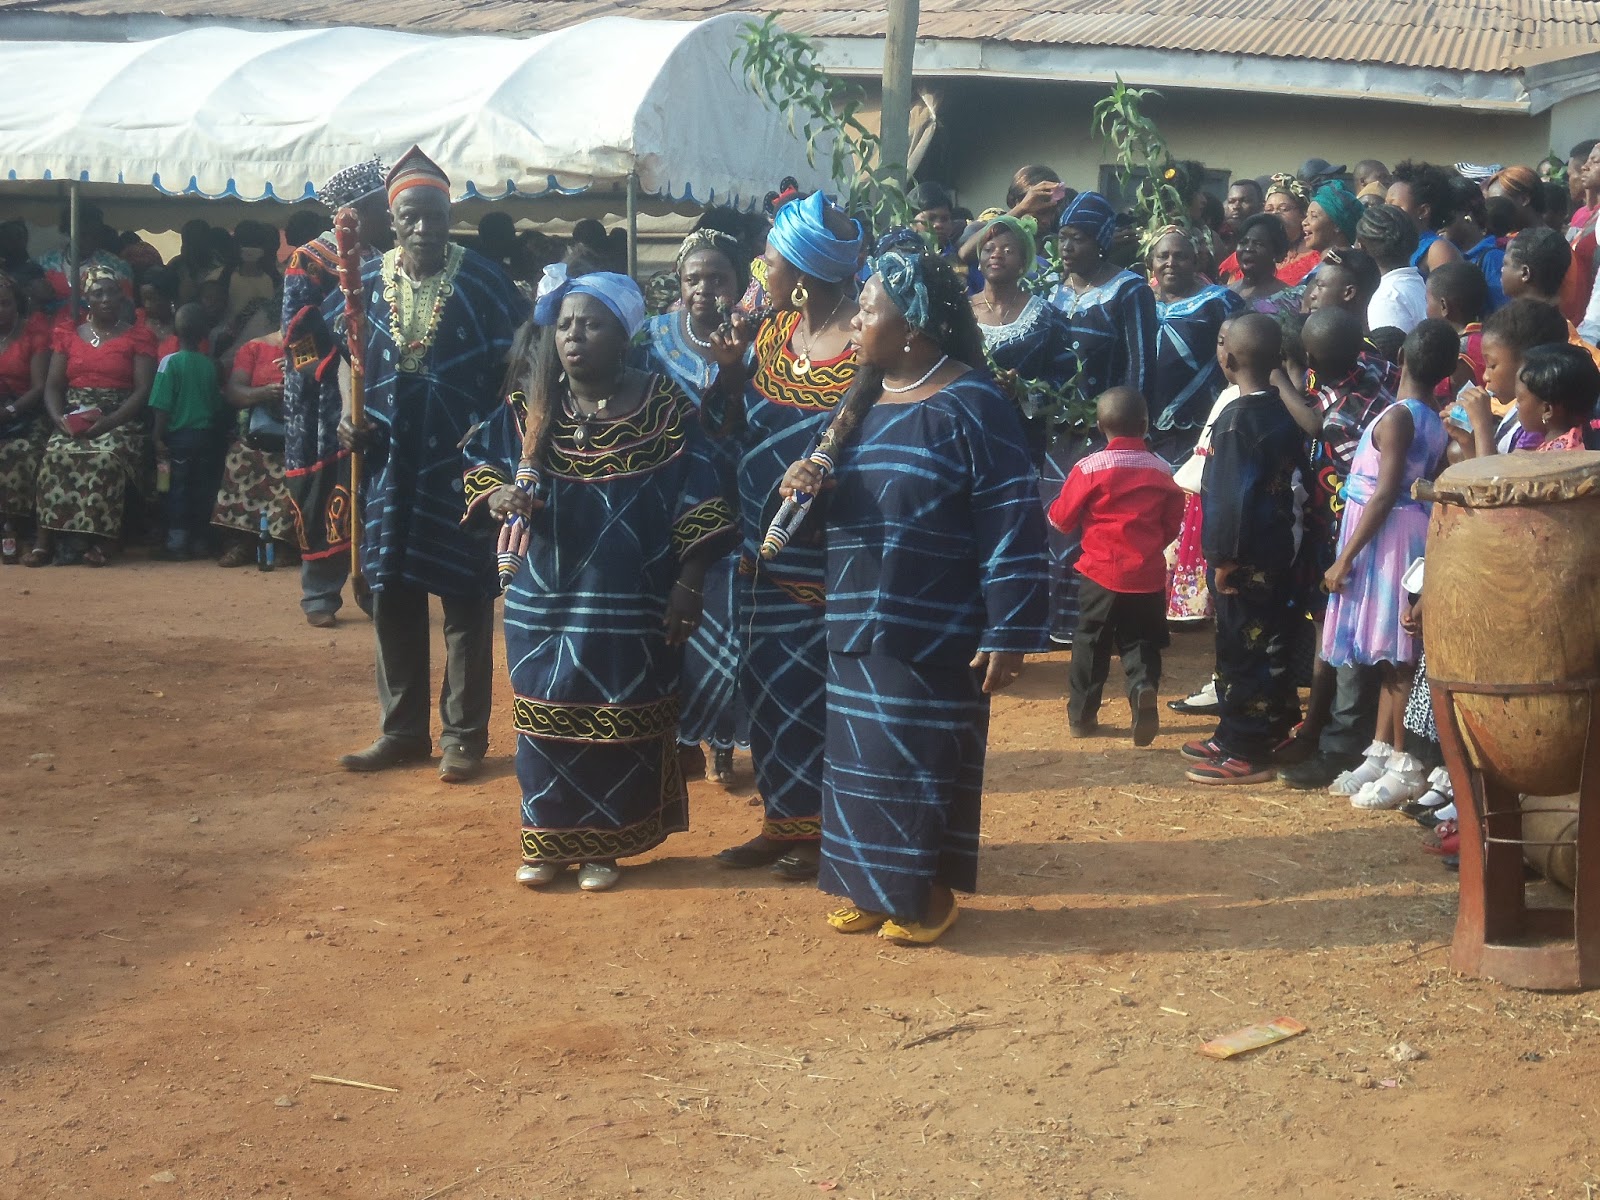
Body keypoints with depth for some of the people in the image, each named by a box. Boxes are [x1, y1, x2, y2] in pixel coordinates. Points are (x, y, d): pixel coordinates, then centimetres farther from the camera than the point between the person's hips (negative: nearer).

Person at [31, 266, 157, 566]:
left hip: (119, 422, -2)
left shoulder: (138, 337, 9)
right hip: (73, 421, 2)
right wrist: (59, 418, -9)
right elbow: (52, 386, 13)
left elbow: (143, 390, -2)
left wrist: (108, 421, -16)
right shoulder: (68, 334, 19)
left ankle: (97, 541, -36)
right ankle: (45, 538, -31)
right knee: (56, 454, -31)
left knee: (107, 457, -36)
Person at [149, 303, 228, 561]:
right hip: (207, 435, 3)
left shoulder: (170, 362, -10)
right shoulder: (210, 364, 2)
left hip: (180, 435, -3)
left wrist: (159, 438, -5)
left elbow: (162, 406, -11)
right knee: (202, 489, 8)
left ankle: (177, 542, 2)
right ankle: (199, 542, 13)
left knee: (178, 489, 2)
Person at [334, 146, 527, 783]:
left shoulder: (482, 281, -5)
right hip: (390, 465, 4)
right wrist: (344, 420, -2)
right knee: (392, 597, 9)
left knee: (465, 600, 2)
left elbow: (516, 362, -2)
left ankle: (464, 736, 12)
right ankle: (402, 731, 21)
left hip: (461, 466, -3)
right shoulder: (365, 283, 4)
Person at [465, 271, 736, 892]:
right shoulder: (531, 404, 1)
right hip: (544, 597, 3)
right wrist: (496, 493, -12)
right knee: (546, 716, 7)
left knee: (619, 722, 3)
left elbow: (697, 499, -5)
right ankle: (549, 841, 20)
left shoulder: (663, 405, -7)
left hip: (630, 601, -3)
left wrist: (688, 584, -9)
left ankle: (603, 846, 17)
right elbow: (480, 458, 11)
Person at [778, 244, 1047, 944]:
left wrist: (1009, 635, -18)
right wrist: (803, 488, -2)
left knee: (924, 757, 3)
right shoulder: (860, 401, 11)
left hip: (935, 632, -7)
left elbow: (1012, 526, -15)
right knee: (861, 754, 11)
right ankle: (869, 886, 26)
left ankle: (928, 893, 19)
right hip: (857, 624, 7)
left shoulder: (971, 404, -12)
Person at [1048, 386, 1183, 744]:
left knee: (1090, 643, 11)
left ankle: (1082, 715, 17)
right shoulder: (1161, 469, 2)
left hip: (1101, 572, -2)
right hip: (1148, 574, 2)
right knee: (1141, 642, 10)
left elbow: (1061, 518, -4)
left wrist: (1052, 515, 18)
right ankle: (1144, 686, -18)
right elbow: (1173, 522, 9)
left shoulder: (1090, 468, -10)